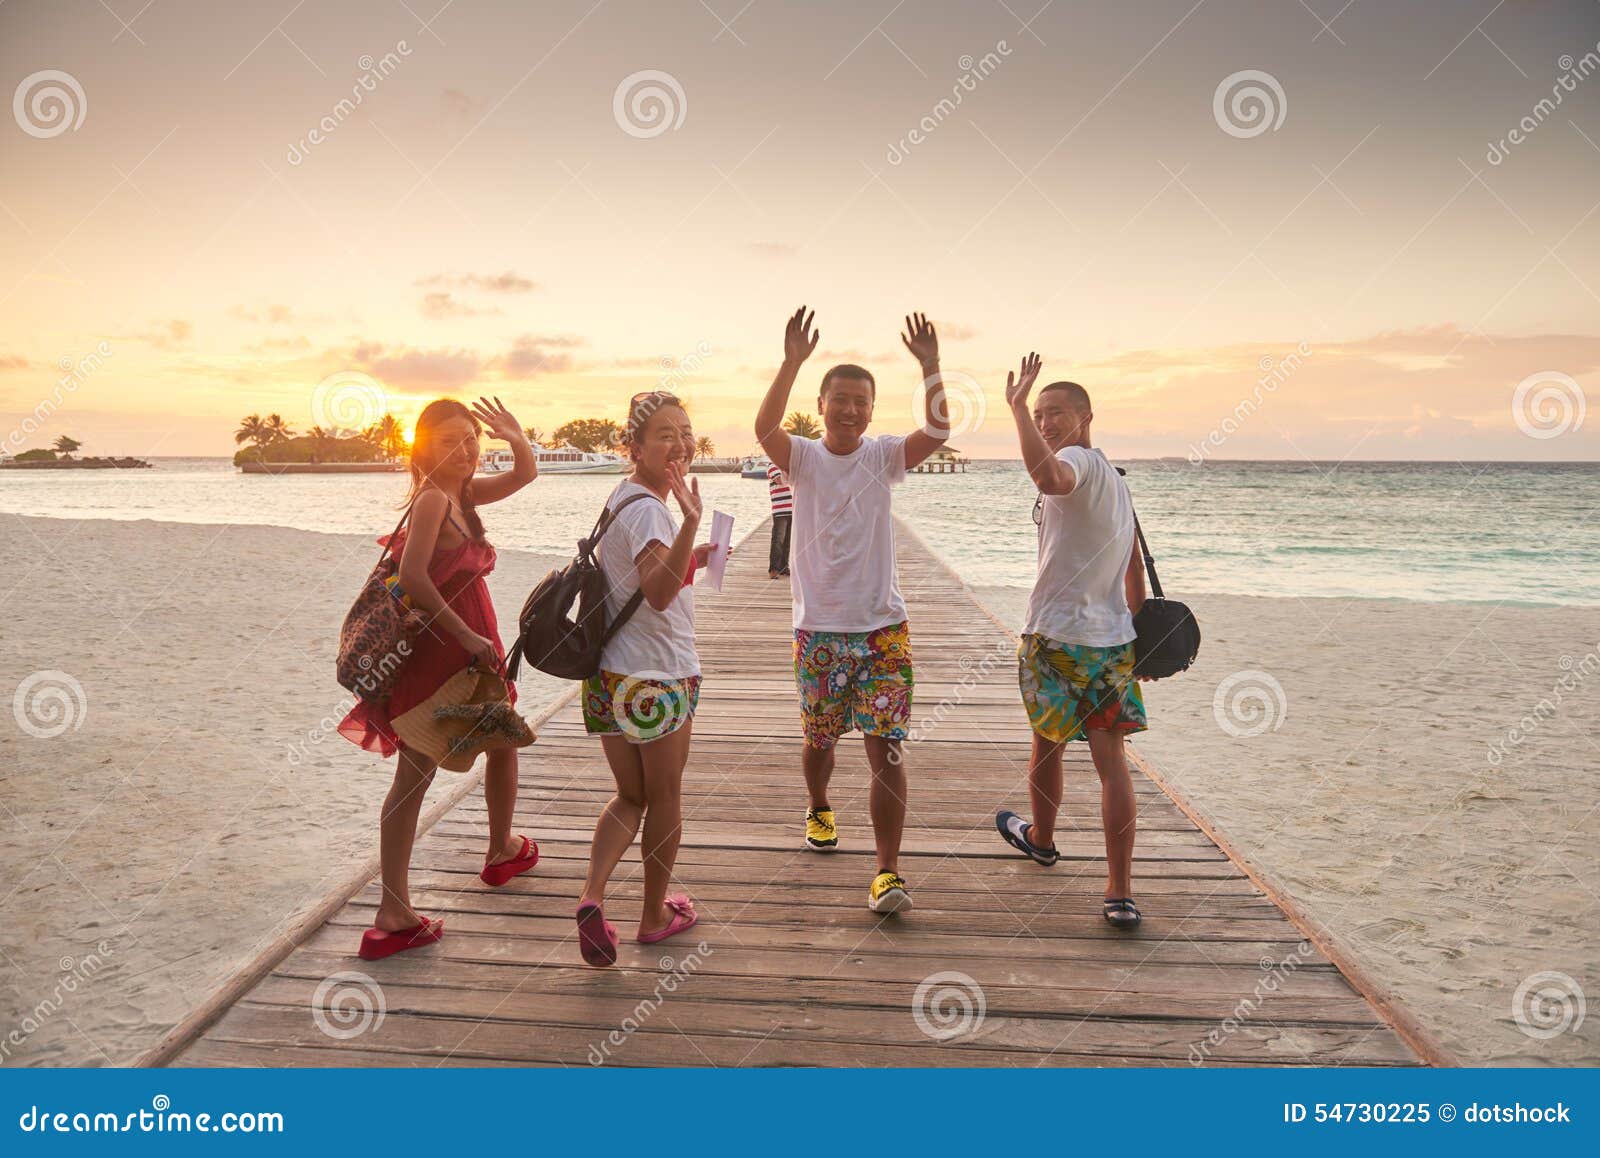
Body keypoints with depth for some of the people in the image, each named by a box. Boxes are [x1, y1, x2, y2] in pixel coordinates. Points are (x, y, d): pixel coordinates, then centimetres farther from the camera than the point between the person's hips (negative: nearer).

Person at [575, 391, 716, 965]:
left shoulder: (620, 497, 10)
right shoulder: (648, 508, -19)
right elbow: (658, 593, -35)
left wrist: (690, 559, 19)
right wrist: (691, 524, -45)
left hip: (610, 675, 8)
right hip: (660, 676, -8)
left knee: (630, 796, 18)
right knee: (664, 800, 11)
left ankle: (592, 893, -2)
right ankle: (655, 915, 26)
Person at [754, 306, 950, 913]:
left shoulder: (884, 455, 1)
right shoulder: (803, 457, -1)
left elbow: (936, 432, -16)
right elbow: (765, 428, -22)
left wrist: (930, 366, -26)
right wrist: (792, 362, -32)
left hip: (882, 628, 0)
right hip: (818, 628, 1)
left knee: (886, 747, -7)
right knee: (818, 738, 17)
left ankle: (888, 872, -3)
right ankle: (819, 810, 48)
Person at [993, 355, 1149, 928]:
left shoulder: (1079, 460, -12)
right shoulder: (1115, 481, 16)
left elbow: (1049, 476, -40)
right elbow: (1134, 572, 21)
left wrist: (1015, 407, -33)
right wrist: (1137, 633, 27)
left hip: (1058, 639, -7)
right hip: (1113, 641, 7)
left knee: (1047, 746, 16)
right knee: (1111, 760, 1)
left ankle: (1041, 838, 39)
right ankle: (1120, 892, -3)